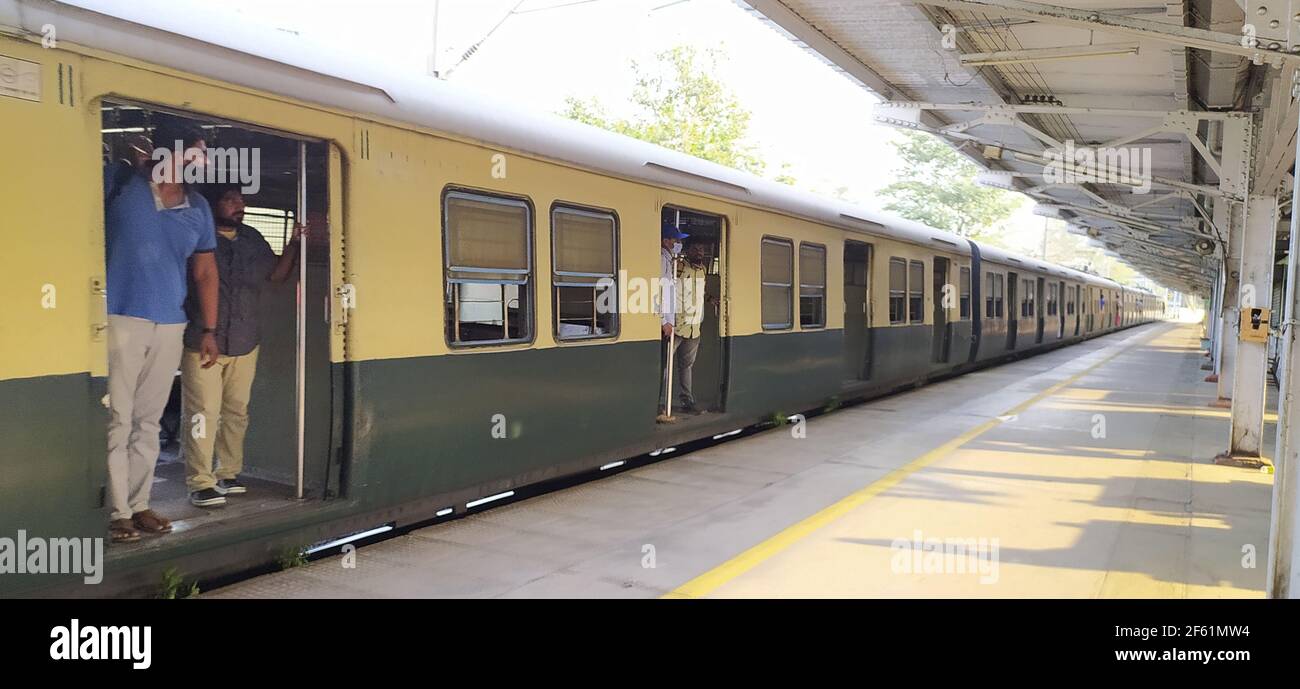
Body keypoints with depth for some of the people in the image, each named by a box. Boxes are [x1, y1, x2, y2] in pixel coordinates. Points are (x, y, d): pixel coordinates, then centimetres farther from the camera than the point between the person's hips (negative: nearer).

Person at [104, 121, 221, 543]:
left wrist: (209, 330, 14)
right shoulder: (119, 185, -2)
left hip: (170, 326, 5)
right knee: (117, 420, -3)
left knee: (148, 421, 10)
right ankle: (116, 512, 4)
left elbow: (205, 271, 16)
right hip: (120, 319, -4)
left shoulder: (198, 209, 10)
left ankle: (138, 505, 18)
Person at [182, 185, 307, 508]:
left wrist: (294, 243, 6)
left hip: (244, 343, 6)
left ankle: (228, 473, 24)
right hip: (202, 343, -5)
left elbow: (276, 274, 18)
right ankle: (201, 483, 0)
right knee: (203, 414, -6)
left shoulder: (252, 239, 13)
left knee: (236, 411, 11)